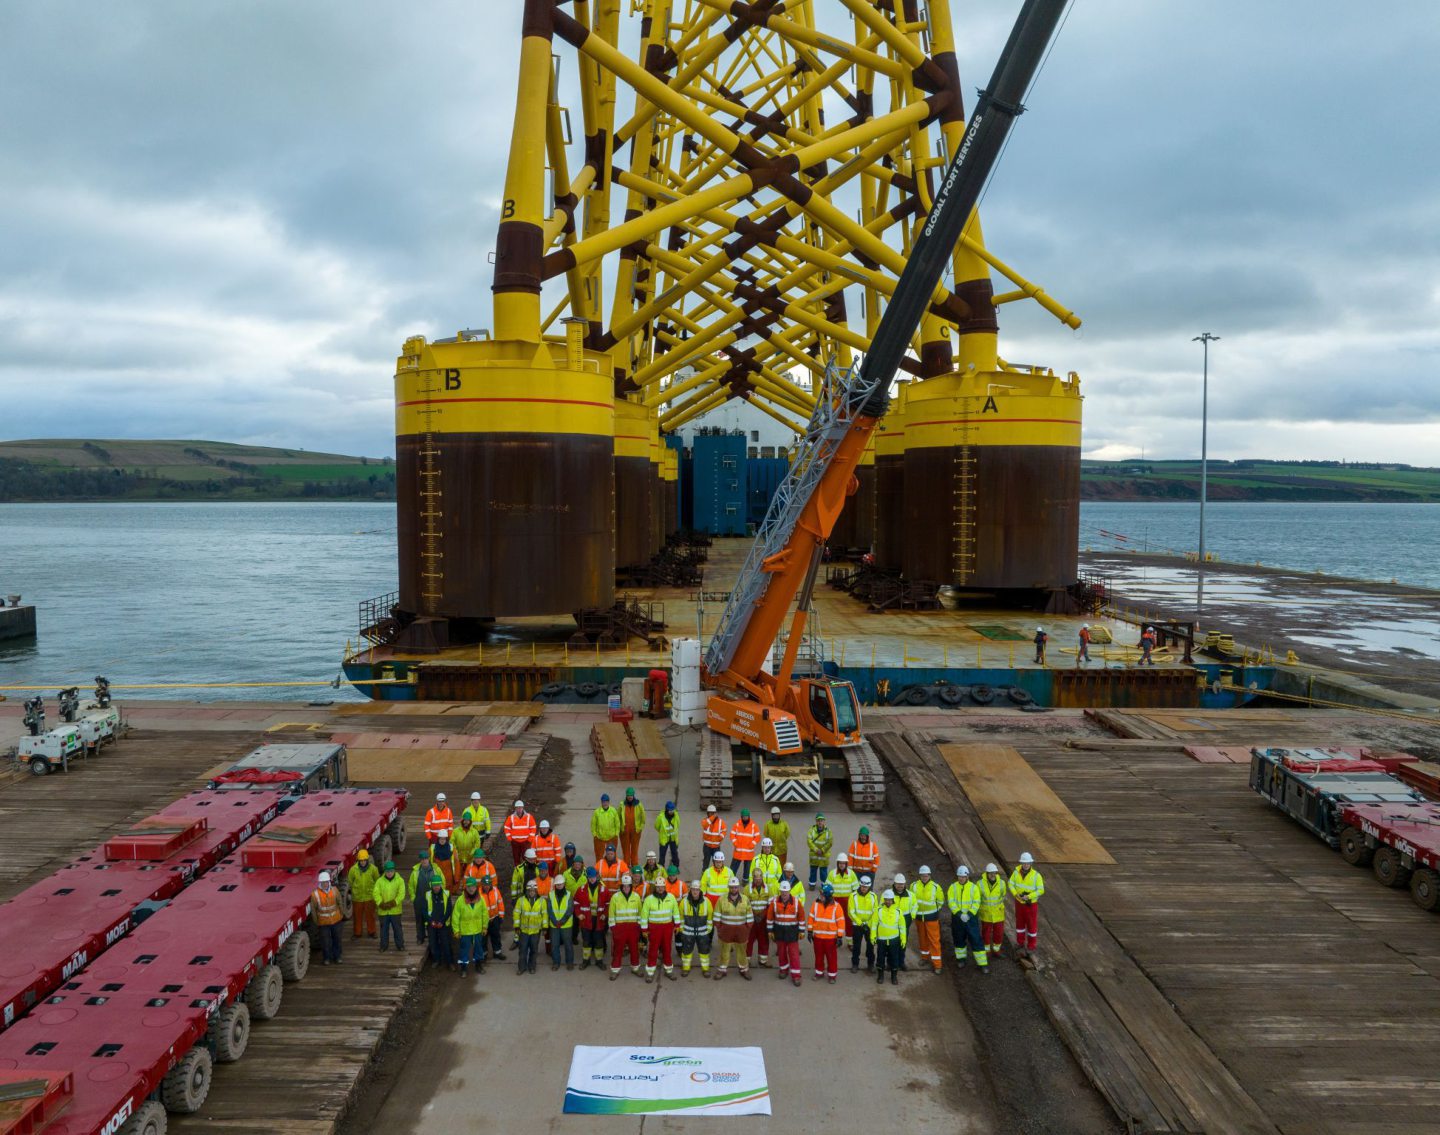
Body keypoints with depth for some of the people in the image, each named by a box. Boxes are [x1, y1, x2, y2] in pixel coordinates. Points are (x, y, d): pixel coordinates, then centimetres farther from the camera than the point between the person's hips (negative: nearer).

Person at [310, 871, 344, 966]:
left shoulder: (334, 890, -10)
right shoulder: (315, 894, -19)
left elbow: (339, 903, 5)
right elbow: (313, 909, -8)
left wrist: (341, 914, 12)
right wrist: (316, 922, -1)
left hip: (336, 919, 3)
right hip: (323, 922, -3)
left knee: (336, 938, 14)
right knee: (325, 940, 5)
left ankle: (336, 956, 31)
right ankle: (326, 958, 26)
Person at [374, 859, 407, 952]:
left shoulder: (400, 880, -3)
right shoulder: (380, 881, 1)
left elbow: (401, 894, -10)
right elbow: (376, 893, -7)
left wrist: (393, 903, -21)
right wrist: (381, 904, -21)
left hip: (395, 910, -1)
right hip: (383, 911, 1)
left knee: (398, 928, 7)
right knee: (384, 929, 10)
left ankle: (400, 945, 20)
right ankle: (383, 946, 24)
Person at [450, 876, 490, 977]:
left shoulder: (481, 899, -7)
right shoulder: (460, 900, -15)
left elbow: (485, 913, 3)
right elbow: (455, 916, -11)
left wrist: (485, 927, 5)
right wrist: (456, 930, -9)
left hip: (478, 930, 3)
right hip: (464, 931, -3)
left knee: (479, 948, 17)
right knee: (464, 949, 6)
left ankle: (479, 965, 36)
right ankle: (464, 968, 21)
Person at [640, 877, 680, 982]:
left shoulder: (671, 897, -1)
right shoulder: (649, 899, -10)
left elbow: (676, 911, 8)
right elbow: (644, 914, -6)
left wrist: (677, 924, 7)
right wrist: (644, 929, -6)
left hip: (668, 926, 3)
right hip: (654, 927, -3)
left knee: (667, 949, 13)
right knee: (653, 950, 1)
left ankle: (669, 970, 27)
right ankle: (650, 973, 10)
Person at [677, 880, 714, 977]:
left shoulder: (706, 902, -11)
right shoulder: (684, 902, -11)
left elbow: (710, 917, 0)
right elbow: (680, 917, 0)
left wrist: (708, 930, 2)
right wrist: (682, 929, 2)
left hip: (703, 932, 0)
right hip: (688, 932, 0)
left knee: (704, 951, 10)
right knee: (686, 951, 12)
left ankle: (705, 968, 26)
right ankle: (686, 968, 29)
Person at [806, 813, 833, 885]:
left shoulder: (828, 831, -3)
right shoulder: (812, 830, -4)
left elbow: (830, 843, -7)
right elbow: (809, 841, -10)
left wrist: (822, 850, -13)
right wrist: (816, 850, -17)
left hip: (824, 855, -1)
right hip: (814, 855, 1)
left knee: (824, 871, 7)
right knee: (813, 870, 11)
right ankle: (812, 883, 25)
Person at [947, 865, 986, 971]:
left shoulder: (974, 887, -2)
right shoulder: (953, 887, 0)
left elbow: (976, 903, -6)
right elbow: (951, 902, -8)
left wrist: (969, 914, -19)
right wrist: (959, 914, -19)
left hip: (971, 918, -2)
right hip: (957, 918, 2)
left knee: (976, 940, -4)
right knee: (959, 939, 14)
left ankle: (983, 963, 0)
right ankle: (961, 958, 34)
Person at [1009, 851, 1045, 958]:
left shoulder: (1036, 875, -22)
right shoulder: (1017, 871, -11)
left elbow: (1041, 890, -20)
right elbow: (1011, 884, -6)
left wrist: (1028, 897, -30)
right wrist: (1016, 894, -23)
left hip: (1031, 904, -4)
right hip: (1019, 902, 4)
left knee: (1032, 925, 7)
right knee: (1020, 922, 19)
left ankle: (1031, 947, 23)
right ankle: (1020, 943, 40)